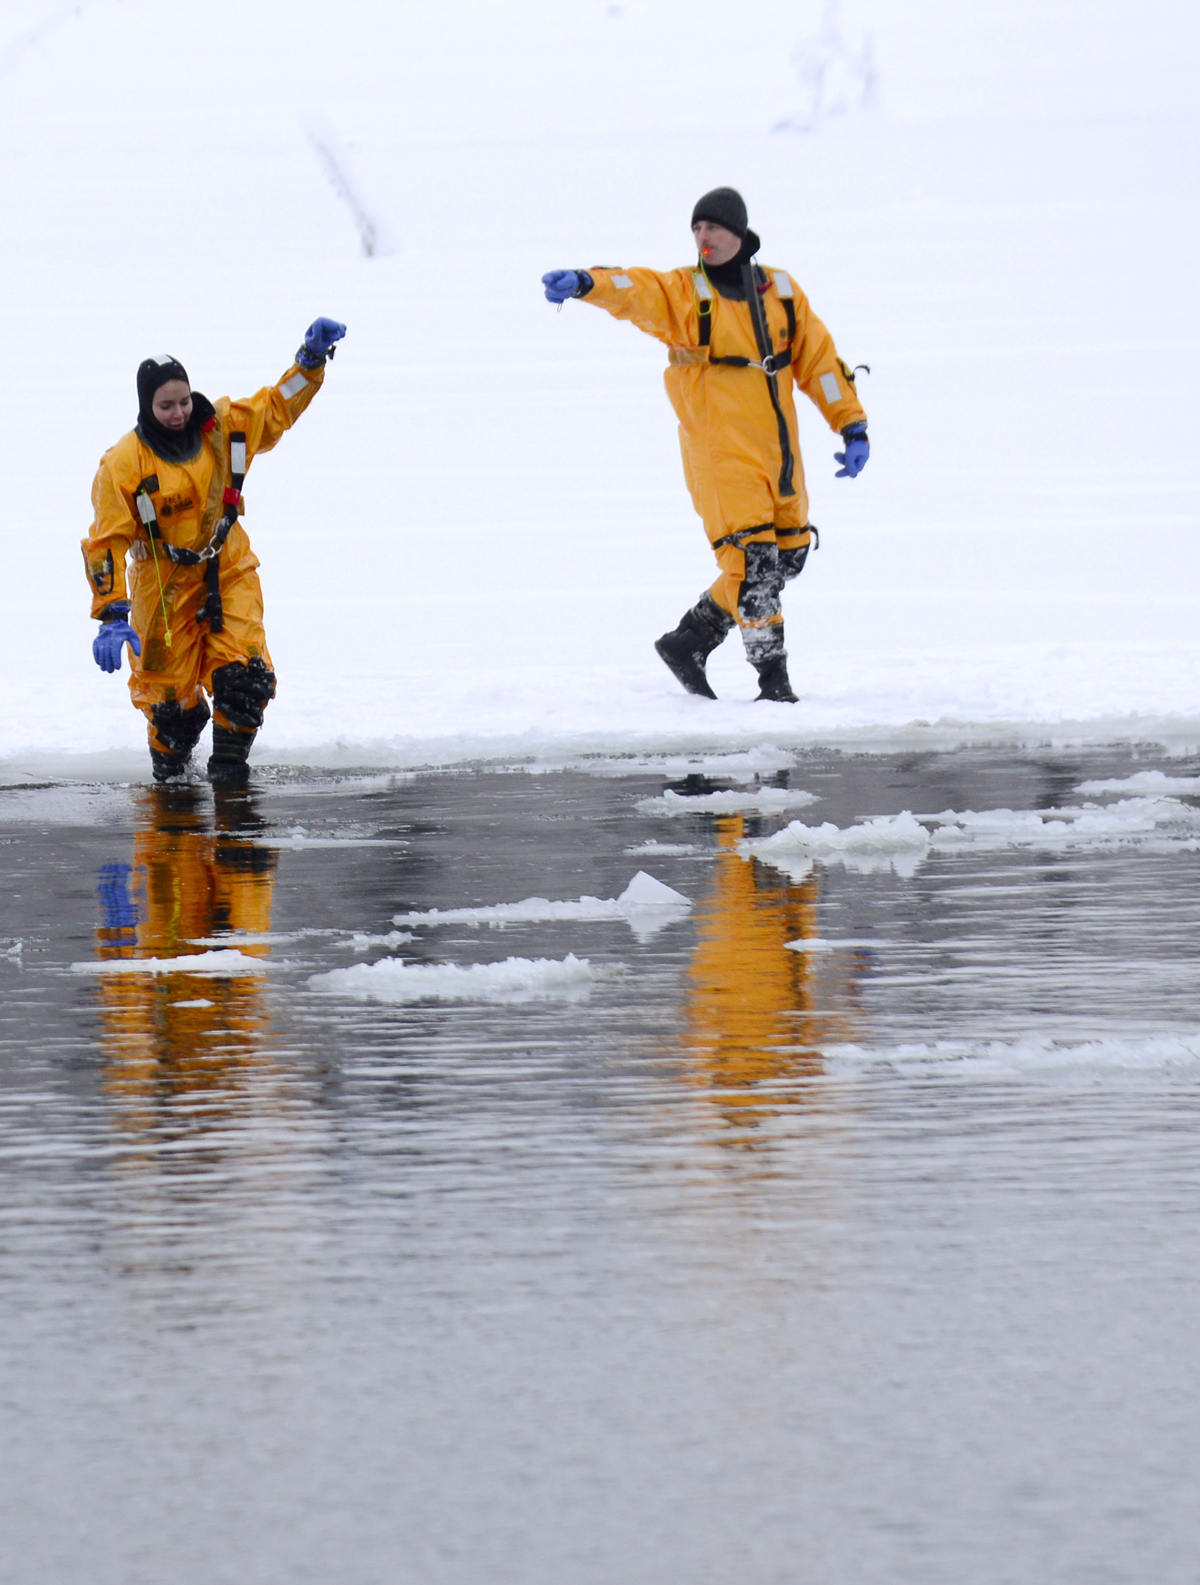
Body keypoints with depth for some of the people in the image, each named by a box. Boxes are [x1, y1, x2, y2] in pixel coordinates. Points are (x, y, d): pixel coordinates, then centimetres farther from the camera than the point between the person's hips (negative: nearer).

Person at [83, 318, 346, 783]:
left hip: (229, 571, 3)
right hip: (164, 583, -3)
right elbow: (107, 543, -13)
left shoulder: (222, 427, -2)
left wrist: (312, 358, 2)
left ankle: (229, 762, 7)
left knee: (244, 674, -13)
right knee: (170, 691, 0)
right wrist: (111, 617, -20)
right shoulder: (123, 464, -15)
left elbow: (276, 408, 15)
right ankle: (168, 765, 28)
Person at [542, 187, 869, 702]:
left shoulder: (780, 291, 10)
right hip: (722, 455, -5)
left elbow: (818, 357, 14)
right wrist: (583, 283, -43)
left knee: (786, 557, 10)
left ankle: (689, 642, 22)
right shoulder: (683, 293, -3)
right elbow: (635, 291, -22)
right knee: (752, 560, -13)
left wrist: (853, 426, 9)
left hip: (779, 452, 6)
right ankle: (772, 675, -3)